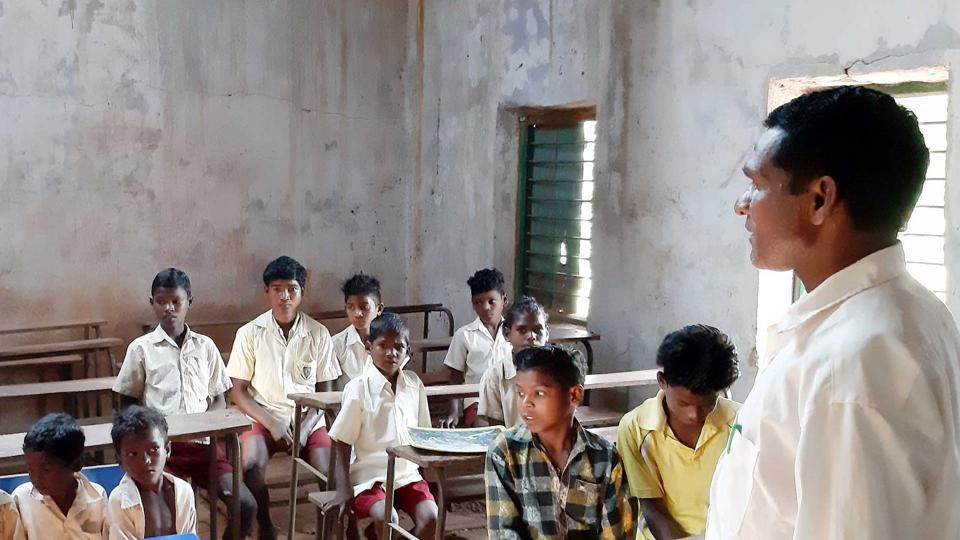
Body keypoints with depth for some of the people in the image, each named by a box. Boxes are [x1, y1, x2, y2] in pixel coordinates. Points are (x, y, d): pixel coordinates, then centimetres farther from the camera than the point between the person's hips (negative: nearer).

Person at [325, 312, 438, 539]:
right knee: (386, 518, -29)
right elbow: (342, 442, -5)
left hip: (407, 473, 4)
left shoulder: (414, 384, 4)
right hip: (370, 476, -4)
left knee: (430, 517, -17)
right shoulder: (359, 388, -9)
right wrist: (343, 489, -9)